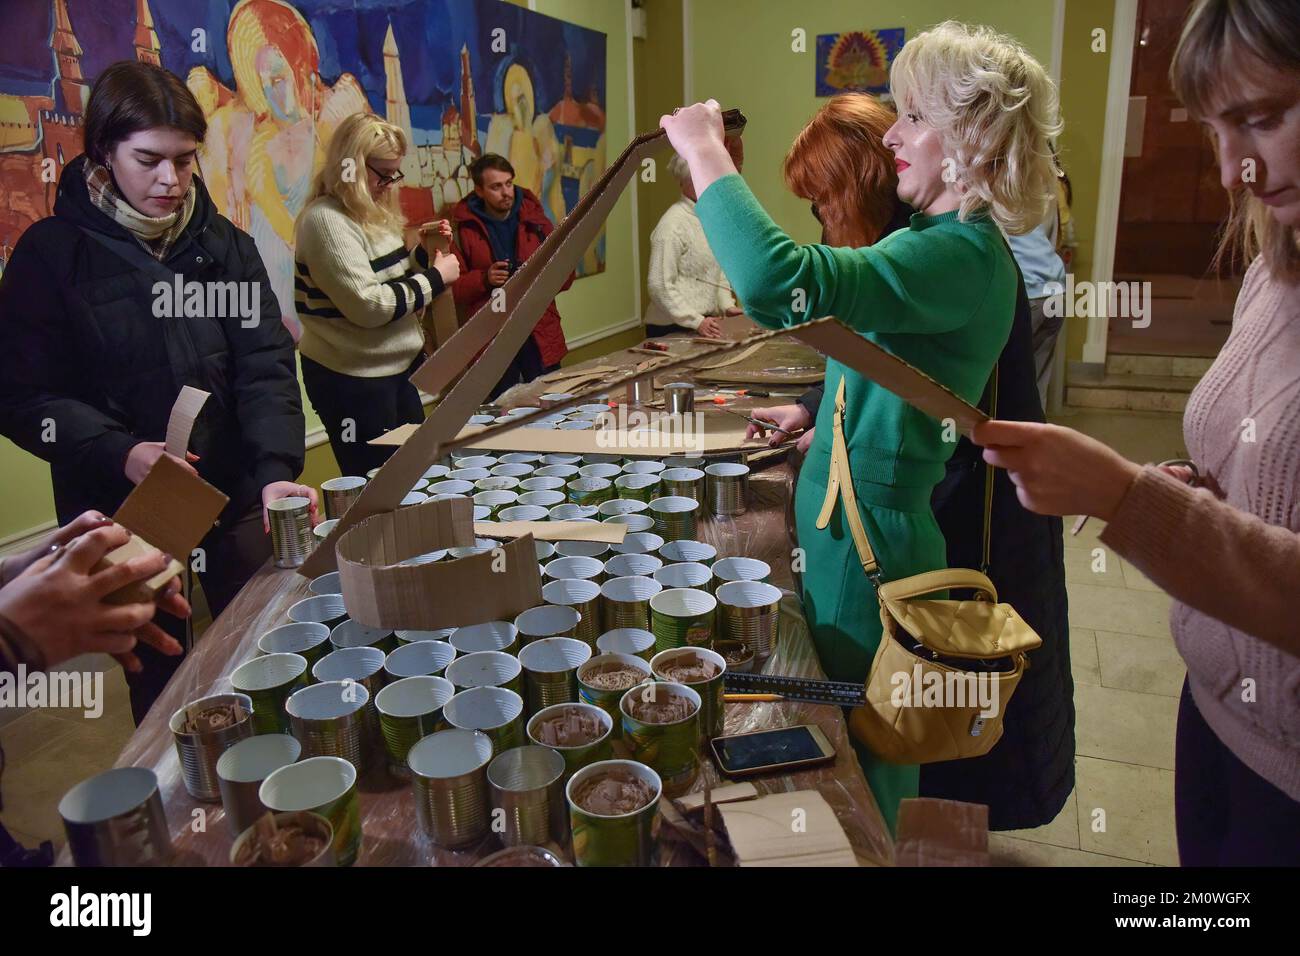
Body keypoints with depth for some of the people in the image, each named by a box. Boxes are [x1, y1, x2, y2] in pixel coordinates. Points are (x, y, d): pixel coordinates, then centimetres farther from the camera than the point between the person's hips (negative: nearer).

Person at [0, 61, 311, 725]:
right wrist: (120, 454, -23)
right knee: (159, 681, 12)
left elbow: (265, 365, -8)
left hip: (236, 498, 2)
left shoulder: (226, 247, 2)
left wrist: (277, 469, -23)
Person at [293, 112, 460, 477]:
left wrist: (424, 251, 3)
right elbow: (368, 306, -24)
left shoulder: (370, 213, 9)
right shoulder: (325, 220, -17)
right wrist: (435, 278, -16)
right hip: (354, 379, -9)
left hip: (401, 364, 9)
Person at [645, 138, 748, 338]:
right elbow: (660, 286, -18)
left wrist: (727, 305, 5)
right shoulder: (673, 225, -15)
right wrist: (696, 322, -20)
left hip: (706, 322, 7)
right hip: (672, 328, -7)